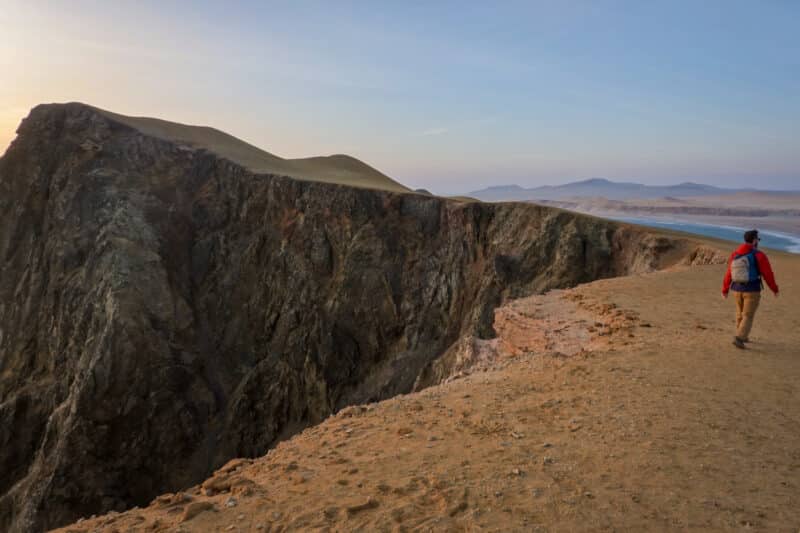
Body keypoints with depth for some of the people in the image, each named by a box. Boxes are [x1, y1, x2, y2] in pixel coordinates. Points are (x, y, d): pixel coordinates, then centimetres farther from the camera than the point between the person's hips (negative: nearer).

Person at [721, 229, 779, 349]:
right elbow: (768, 274, -8)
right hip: (752, 291, -5)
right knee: (748, 317, -1)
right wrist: (774, 289, 7)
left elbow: (728, 274, 6)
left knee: (741, 313, 22)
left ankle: (742, 336, 33)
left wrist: (725, 290, 17)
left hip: (737, 289, 5)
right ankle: (738, 339, -14)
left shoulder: (735, 255, 1)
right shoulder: (759, 255, -13)